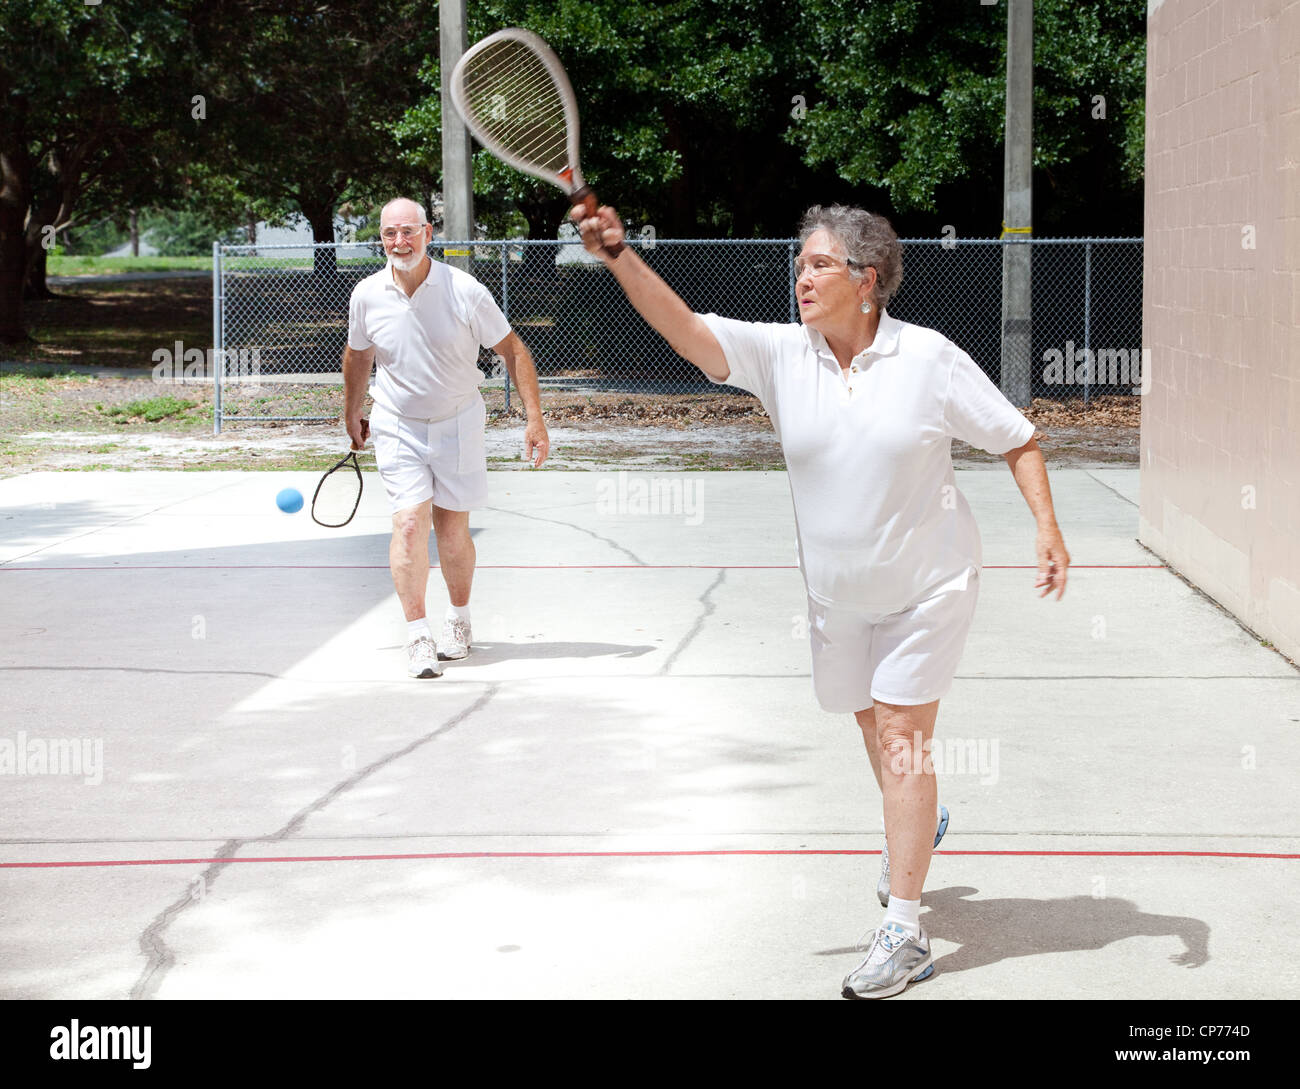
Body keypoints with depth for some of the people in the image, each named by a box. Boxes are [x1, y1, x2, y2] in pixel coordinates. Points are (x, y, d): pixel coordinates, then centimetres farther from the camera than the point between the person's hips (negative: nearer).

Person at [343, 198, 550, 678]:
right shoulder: (367, 296, -7)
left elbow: (512, 350, -7)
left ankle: (459, 621, 28)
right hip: (397, 428, 1)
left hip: (458, 423, -1)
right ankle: (418, 638, -13)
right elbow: (358, 356, 13)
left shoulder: (465, 291, -14)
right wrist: (352, 414, 23)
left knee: (452, 530, 5)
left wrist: (535, 418, -12)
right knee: (409, 522, -14)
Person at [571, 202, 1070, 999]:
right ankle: (918, 824, 54)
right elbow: (685, 328, -22)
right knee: (872, 721, 20)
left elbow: (1017, 439, -6)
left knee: (900, 735, -9)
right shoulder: (782, 354, -9)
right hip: (838, 593, 4)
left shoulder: (930, 358, -14)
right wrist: (620, 256, -36)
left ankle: (904, 932, -5)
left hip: (928, 583, -4)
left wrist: (1049, 529, -17)